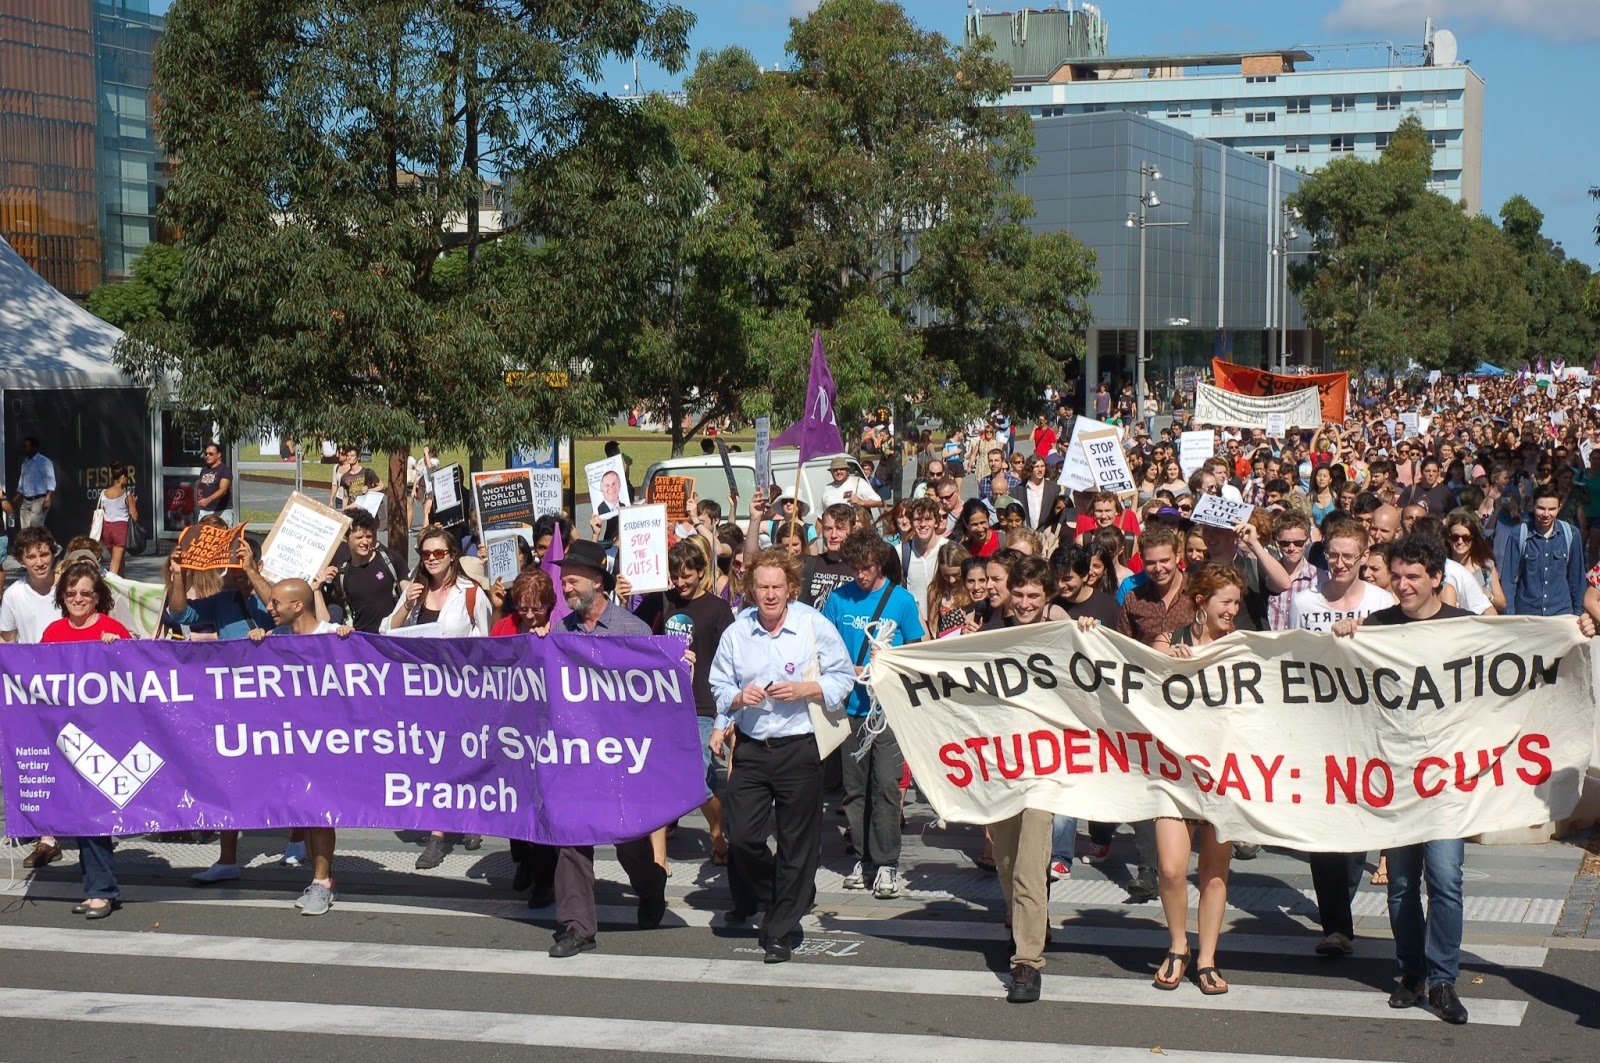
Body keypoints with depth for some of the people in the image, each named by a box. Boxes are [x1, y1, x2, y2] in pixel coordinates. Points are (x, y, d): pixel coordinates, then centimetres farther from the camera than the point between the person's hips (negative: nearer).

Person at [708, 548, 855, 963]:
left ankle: (779, 930, 15)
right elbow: (719, 687, 10)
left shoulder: (815, 626, -5)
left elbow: (843, 677, -1)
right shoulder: (736, 632, 4)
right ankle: (750, 896, 30)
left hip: (800, 747, -2)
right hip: (750, 747, 2)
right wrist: (738, 698, -11)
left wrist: (805, 689, -16)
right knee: (741, 836, -3)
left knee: (797, 843, 3)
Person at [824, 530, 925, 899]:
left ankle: (887, 863, -1)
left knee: (886, 783, -7)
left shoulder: (901, 599, 1)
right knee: (855, 786, 8)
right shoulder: (839, 599, 4)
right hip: (852, 705, 3)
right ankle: (865, 858, 19)